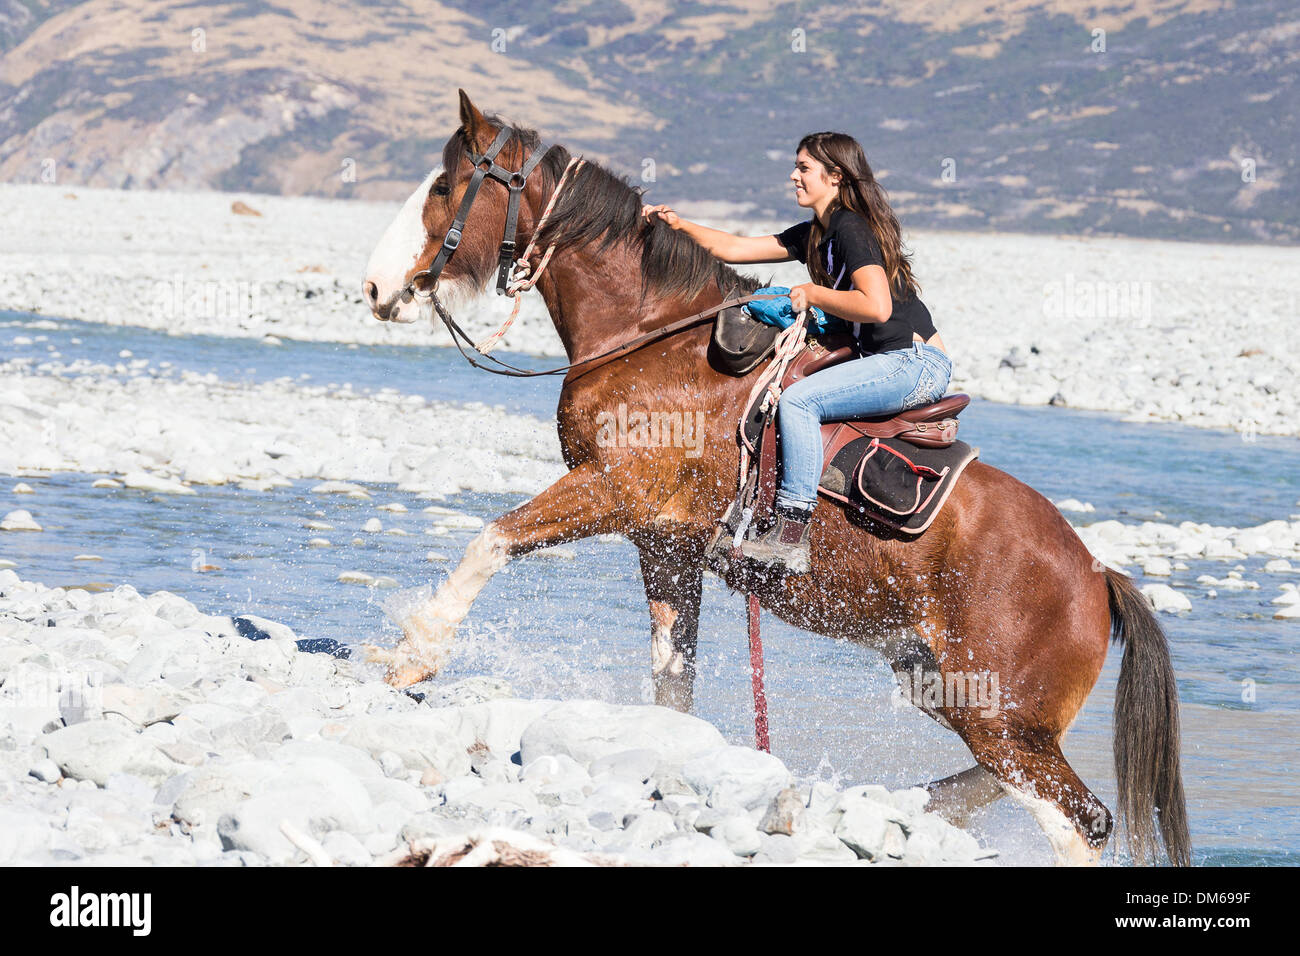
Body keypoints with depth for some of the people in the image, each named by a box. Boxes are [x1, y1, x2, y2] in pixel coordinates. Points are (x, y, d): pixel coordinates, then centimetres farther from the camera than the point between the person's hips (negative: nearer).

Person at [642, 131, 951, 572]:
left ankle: (790, 537, -25)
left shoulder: (851, 229, -14)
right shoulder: (814, 235, 15)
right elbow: (736, 249, 19)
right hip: (891, 363, 11)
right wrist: (678, 225, 13)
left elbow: (877, 306, -27)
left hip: (916, 363, -11)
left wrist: (813, 294, -14)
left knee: (798, 399, -22)